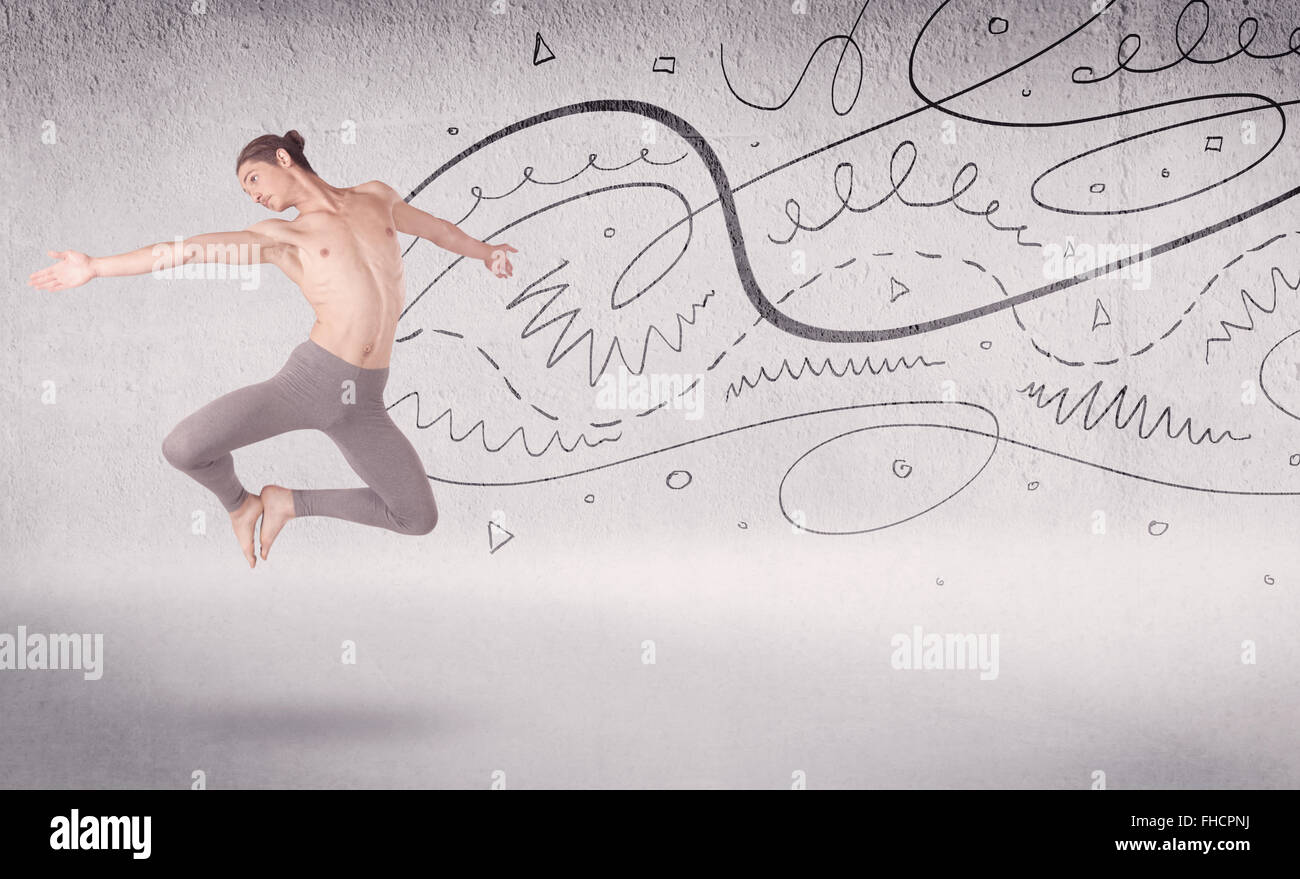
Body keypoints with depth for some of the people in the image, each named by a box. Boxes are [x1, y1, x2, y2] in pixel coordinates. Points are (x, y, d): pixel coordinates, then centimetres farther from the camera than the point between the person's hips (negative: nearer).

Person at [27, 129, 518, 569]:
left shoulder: (376, 197, 17)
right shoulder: (281, 236, 9)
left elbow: (433, 227, 34)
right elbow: (189, 249, 3)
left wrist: (484, 251, 49)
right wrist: (96, 268, -2)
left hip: (363, 402, 3)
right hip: (307, 378, -3)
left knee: (419, 519, 3)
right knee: (183, 449, -20)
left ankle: (290, 503, 21)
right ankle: (239, 503, 16)